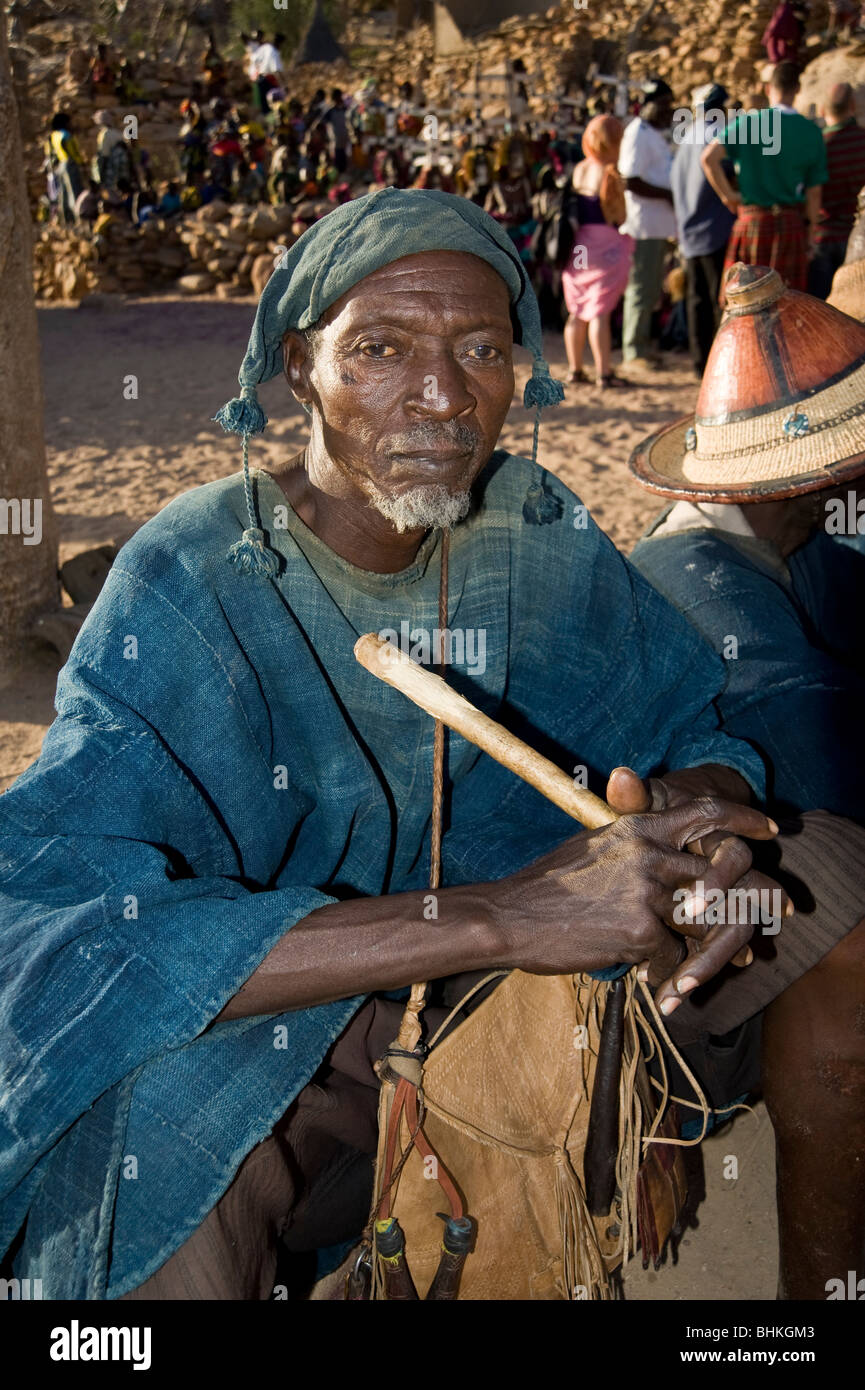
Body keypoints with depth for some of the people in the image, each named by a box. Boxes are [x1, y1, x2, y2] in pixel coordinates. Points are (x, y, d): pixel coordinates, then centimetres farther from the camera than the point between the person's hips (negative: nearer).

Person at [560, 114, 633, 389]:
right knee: (600, 312, -8)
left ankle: (575, 369, 16)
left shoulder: (578, 170, 9)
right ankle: (603, 373, -7)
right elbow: (619, 216, -10)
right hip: (605, 245, -7)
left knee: (577, 311, 11)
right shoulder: (608, 173, -11)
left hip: (578, 246, 7)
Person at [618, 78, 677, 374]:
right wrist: (668, 195, -18)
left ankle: (643, 347, 22)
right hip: (643, 224, -10)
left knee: (651, 289, 14)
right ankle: (632, 354, 0)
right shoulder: (637, 134, -13)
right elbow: (630, 181, -21)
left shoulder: (655, 134, 19)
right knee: (641, 290, -6)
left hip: (658, 224, 10)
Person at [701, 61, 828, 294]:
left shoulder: (748, 122, -5)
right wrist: (810, 232, 13)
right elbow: (814, 191, 2)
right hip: (792, 222, 1)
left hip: (753, 220, -1)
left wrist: (727, 195, -5)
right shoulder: (811, 132, 0)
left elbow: (708, 158, -17)